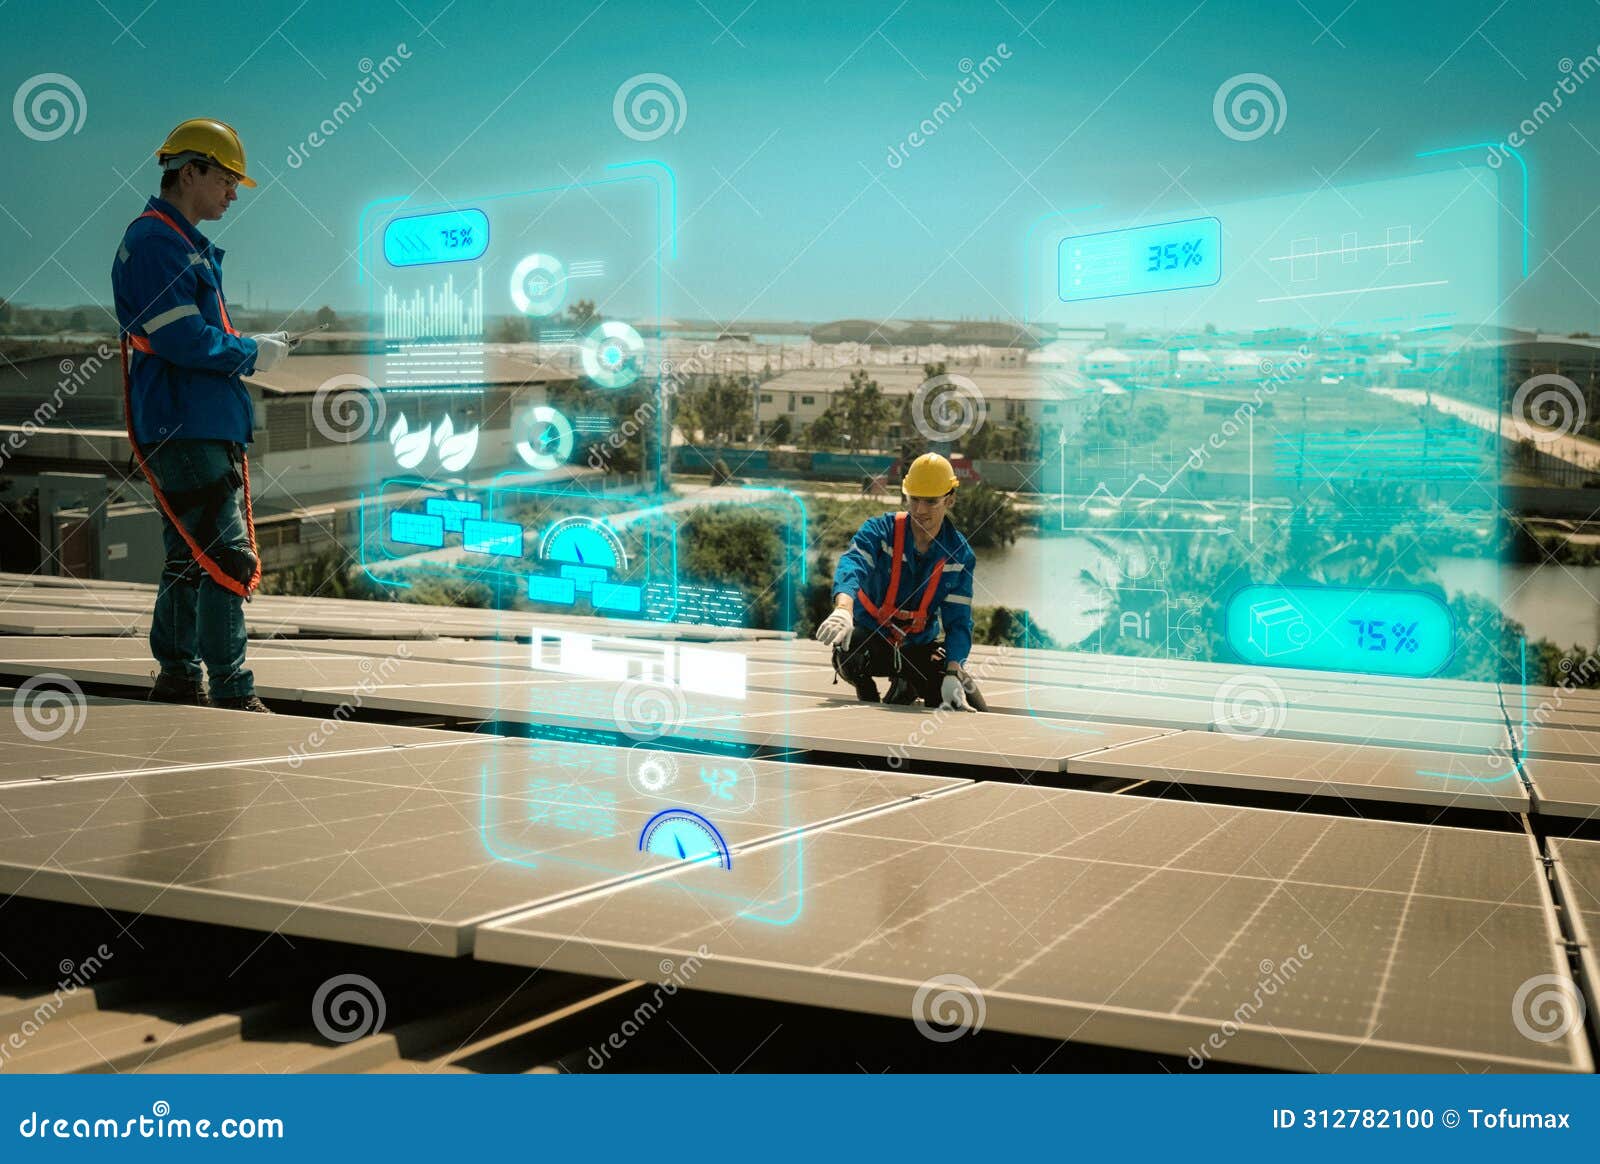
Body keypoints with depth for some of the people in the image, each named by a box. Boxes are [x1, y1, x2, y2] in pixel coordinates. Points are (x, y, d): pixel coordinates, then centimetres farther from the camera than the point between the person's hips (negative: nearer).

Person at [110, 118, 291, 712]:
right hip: (185, 429, -11)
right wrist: (250, 354, -7)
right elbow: (181, 338, -20)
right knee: (227, 560, -12)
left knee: (192, 558, 15)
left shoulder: (186, 242, 21)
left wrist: (246, 352, 8)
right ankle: (233, 696, -8)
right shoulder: (154, 240, -11)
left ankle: (177, 684, 23)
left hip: (205, 426, 11)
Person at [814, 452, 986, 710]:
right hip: (872, 635, -3)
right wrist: (843, 609, -59)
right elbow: (852, 564, -36)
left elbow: (958, 620, -9)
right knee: (848, 652, -38)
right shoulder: (880, 530, -15)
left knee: (973, 710, -9)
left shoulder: (960, 553, -7)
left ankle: (907, 686, 22)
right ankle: (867, 694, 1)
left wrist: (952, 675, -25)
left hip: (919, 647, 3)